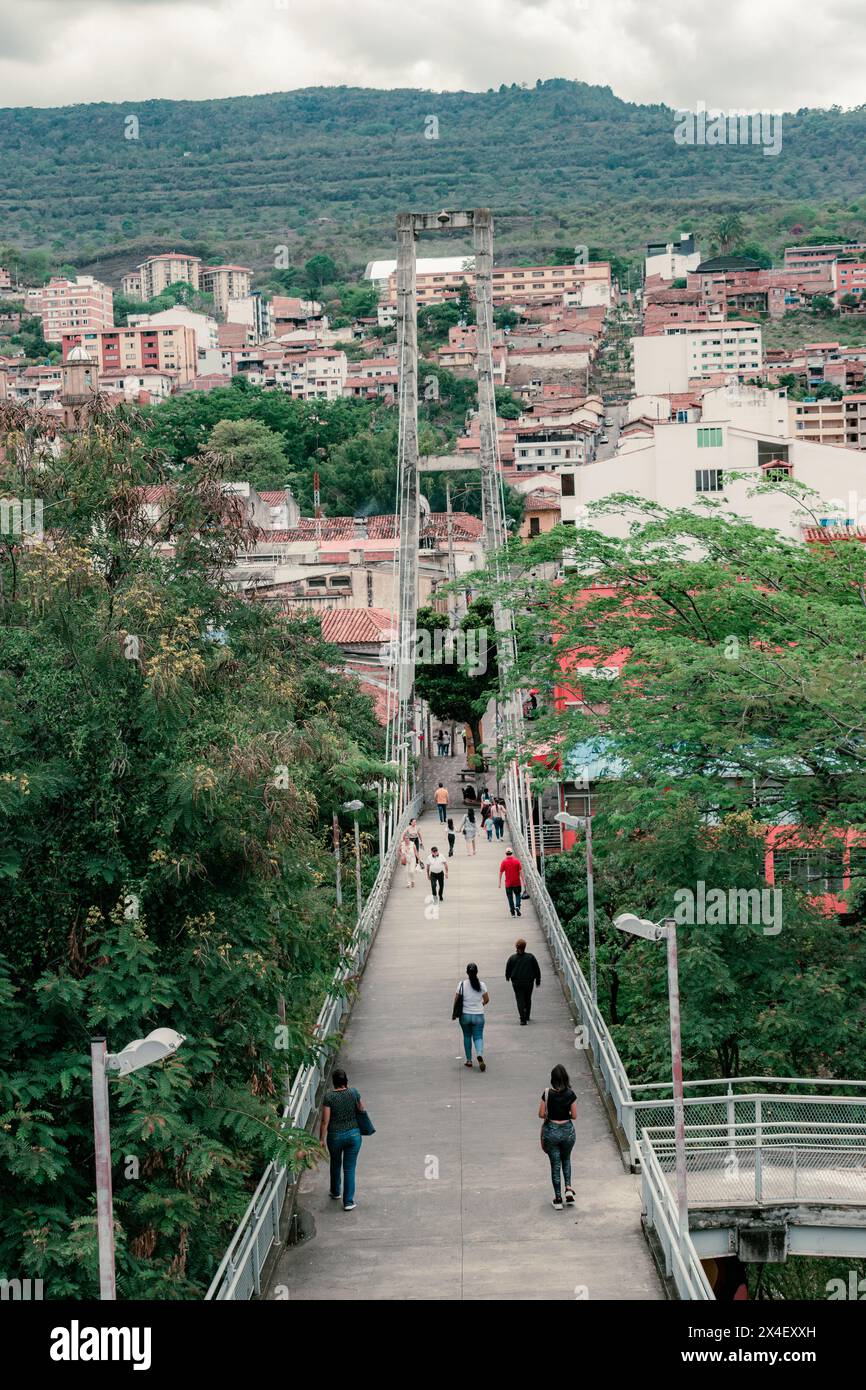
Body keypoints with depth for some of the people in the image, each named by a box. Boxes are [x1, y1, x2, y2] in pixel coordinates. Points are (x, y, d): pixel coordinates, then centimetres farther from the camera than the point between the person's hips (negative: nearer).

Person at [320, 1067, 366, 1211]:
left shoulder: (329, 1097, -14)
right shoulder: (353, 1093, -8)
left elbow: (325, 1121, -13)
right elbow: (362, 1110, 6)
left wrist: (321, 1139, -5)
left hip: (335, 1136, -1)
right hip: (353, 1134, 1)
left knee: (335, 1164, 24)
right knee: (349, 1168, 6)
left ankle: (335, 1192, 43)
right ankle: (348, 1202, 5)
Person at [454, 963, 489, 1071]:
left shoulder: (462, 984, -8)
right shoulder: (481, 985, -5)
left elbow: (456, 1000, -5)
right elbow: (487, 1000, 4)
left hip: (465, 1015, 0)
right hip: (478, 1016, 0)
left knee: (467, 1037, 17)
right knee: (478, 1037, 3)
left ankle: (469, 1060, 20)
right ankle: (480, 1056, -24)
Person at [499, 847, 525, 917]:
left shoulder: (504, 862, -5)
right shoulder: (517, 861, -4)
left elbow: (500, 873, -3)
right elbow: (521, 871, -5)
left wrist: (500, 882, 5)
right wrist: (523, 881, 0)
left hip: (508, 883, 0)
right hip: (517, 882, 0)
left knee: (510, 897, 8)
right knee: (518, 895, 15)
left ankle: (513, 913, 8)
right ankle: (517, 906, -10)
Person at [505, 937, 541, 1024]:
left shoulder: (512, 958, -6)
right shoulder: (530, 957, -4)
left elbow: (508, 970, 5)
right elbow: (537, 970, 2)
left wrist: (507, 977, 28)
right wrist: (538, 980, 14)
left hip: (517, 983, -1)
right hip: (529, 982, 1)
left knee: (520, 1000, 0)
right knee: (528, 999, 19)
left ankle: (523, 1019, -13)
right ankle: (527, 1017, 31)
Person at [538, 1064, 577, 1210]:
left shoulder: (547, 1094, -12)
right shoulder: (570, 1094, -10)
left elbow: (541, 1114, -8)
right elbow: (574, 1116, -6)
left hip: (551, 1130, -1)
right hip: (568, 1130, 1)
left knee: (555, 1164, 10)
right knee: (566, 1160, 26)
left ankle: (558, 1199, 12)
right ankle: (568, 1188, 9)